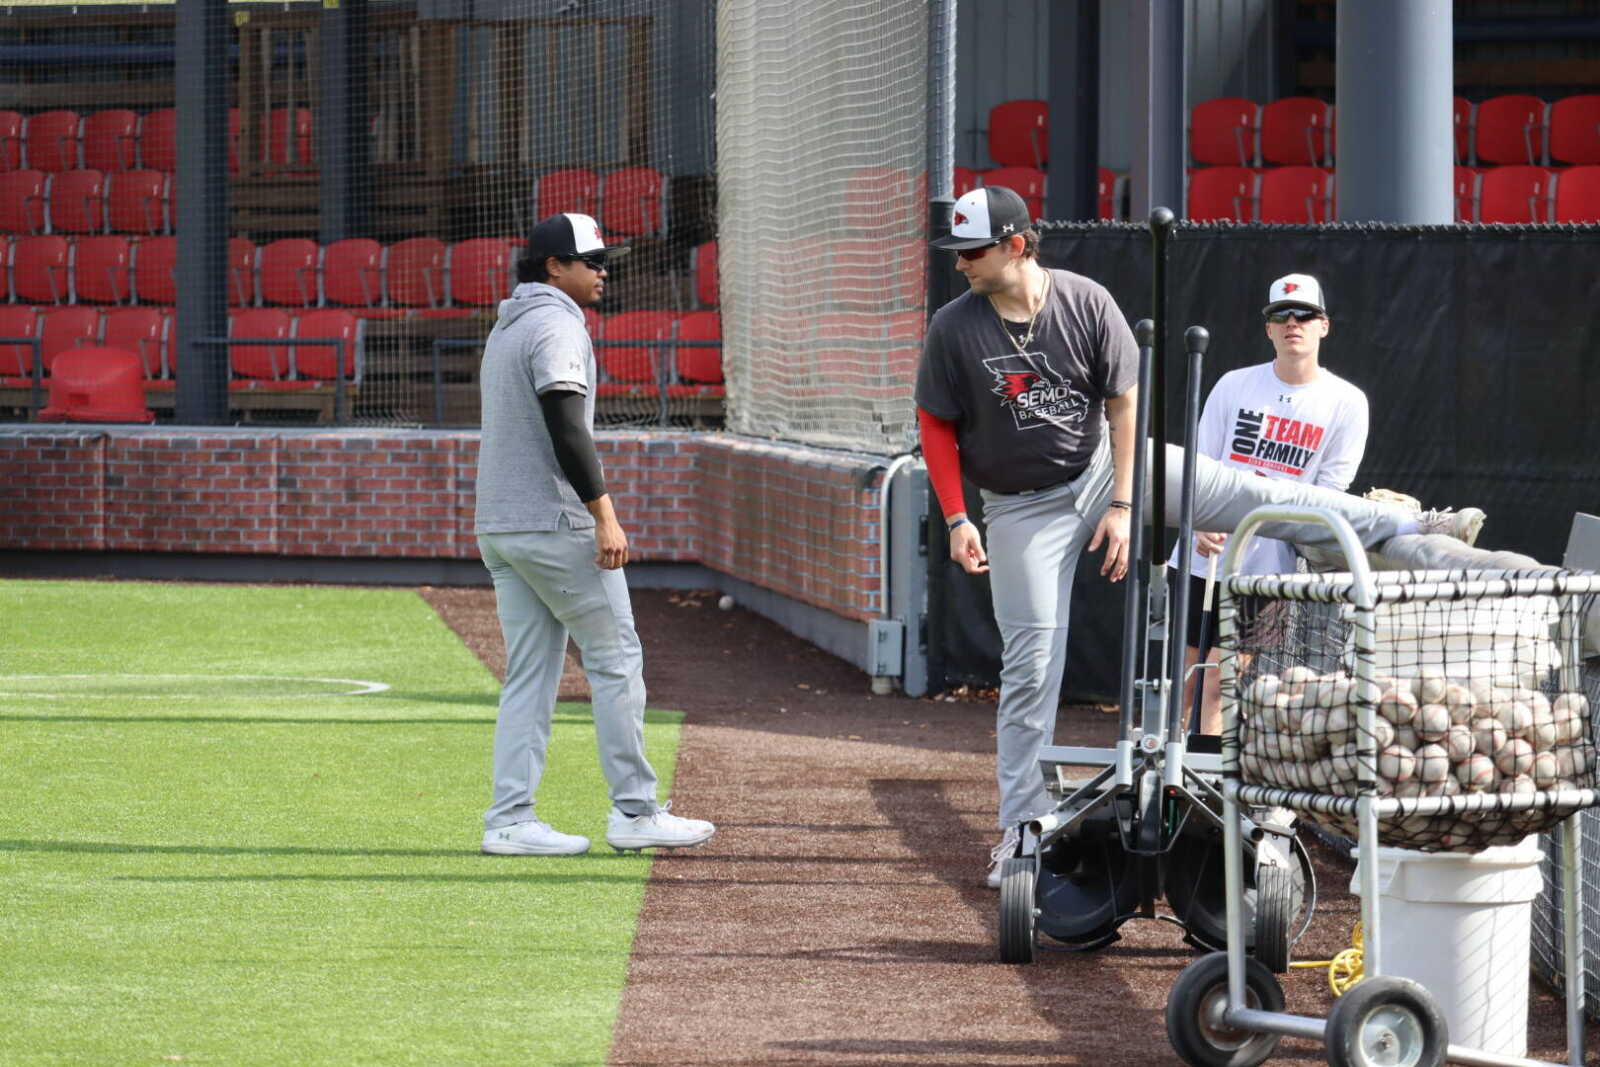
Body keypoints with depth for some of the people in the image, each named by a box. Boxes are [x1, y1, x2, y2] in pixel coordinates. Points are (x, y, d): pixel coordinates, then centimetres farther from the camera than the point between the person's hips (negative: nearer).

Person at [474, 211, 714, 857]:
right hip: (555, 526, -9)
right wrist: (604, 514, -24)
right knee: (615, 657, -2)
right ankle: (634, 811, -1)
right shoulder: (555, 325, -12)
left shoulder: (505, 329, 20)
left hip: (498, 529, 9)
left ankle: (510, 822, 2)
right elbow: (565, 426, -22)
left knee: (531, 673, 8)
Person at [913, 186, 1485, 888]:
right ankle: (1020, 827, 4)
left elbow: (1123, 403, -6)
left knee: (1251, 494, -5)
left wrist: (1122, 505, -10)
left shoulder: (1087, 303, -14)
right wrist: (956, 521, -13)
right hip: (1024, 508, -1)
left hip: (1103, 464, 1)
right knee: (1030, 664, -3)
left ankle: (1403, 533, 3)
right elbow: (936, 426, -6)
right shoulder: (954, 329, -15)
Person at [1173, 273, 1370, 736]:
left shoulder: (1346, 403, 0)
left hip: (1269, 570, -2)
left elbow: (1329, 492, -1)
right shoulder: (1234, 385, 7)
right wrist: (1202, 526, -11)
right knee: (1182, 671, 5)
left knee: (1217, 679, -7)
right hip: (1204, 556, 2)